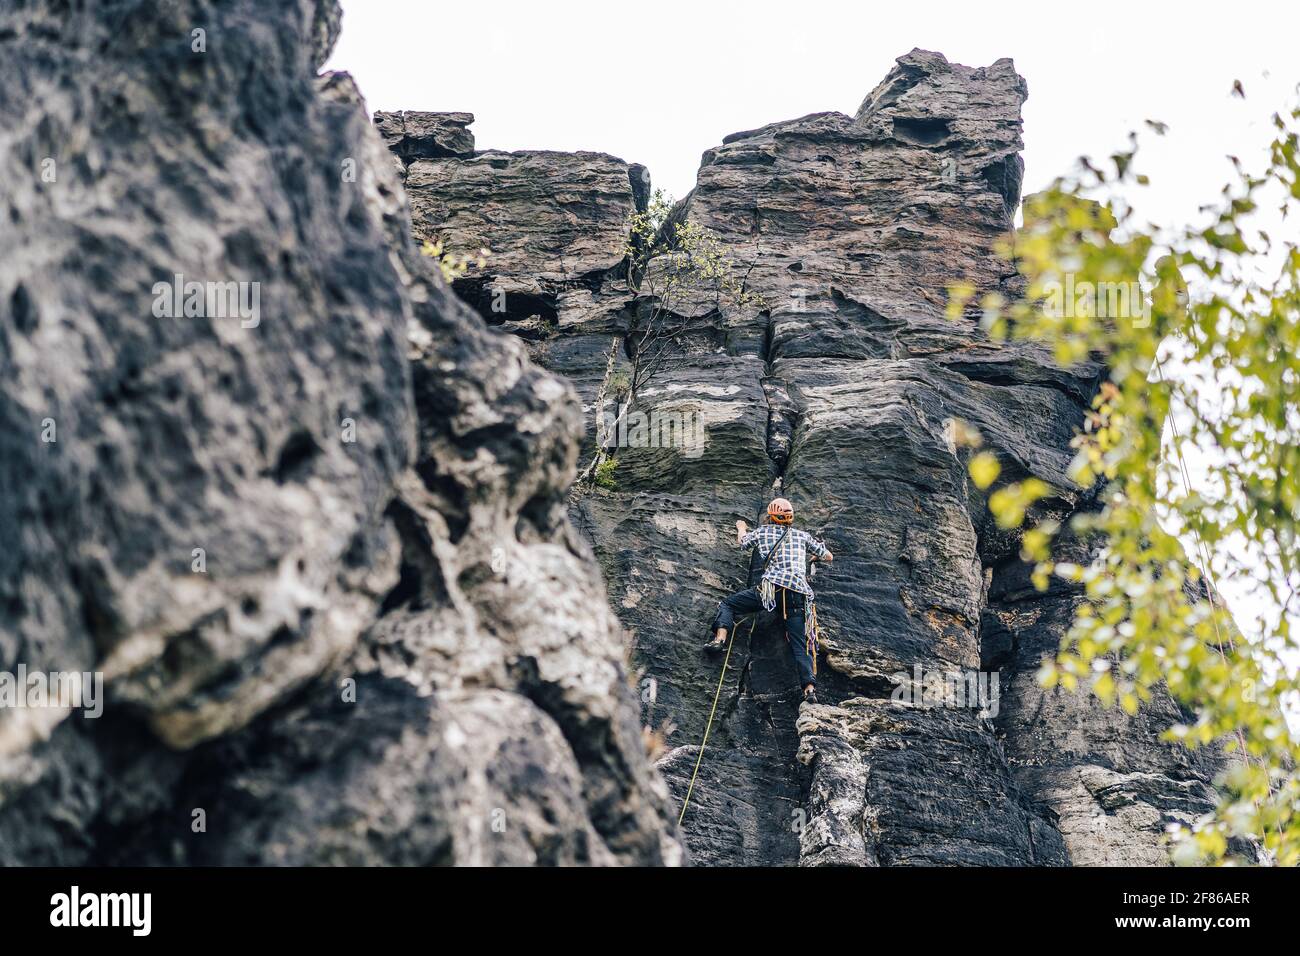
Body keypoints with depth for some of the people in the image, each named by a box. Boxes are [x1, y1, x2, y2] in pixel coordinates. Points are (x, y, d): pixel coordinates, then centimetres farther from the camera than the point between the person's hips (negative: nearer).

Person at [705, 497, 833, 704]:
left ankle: (720, 638, -11)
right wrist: (815, 556, 53)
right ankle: (810, 688, -21)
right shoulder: (802, 536, 21)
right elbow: (829, 557, 31)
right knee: (801, 645, -1)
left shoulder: (763, 531, 17)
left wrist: (741, 528, 60)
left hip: (772, 588, -2)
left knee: (728, 604, 15)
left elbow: (742, 541, 38)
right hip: (799, 593, 2)